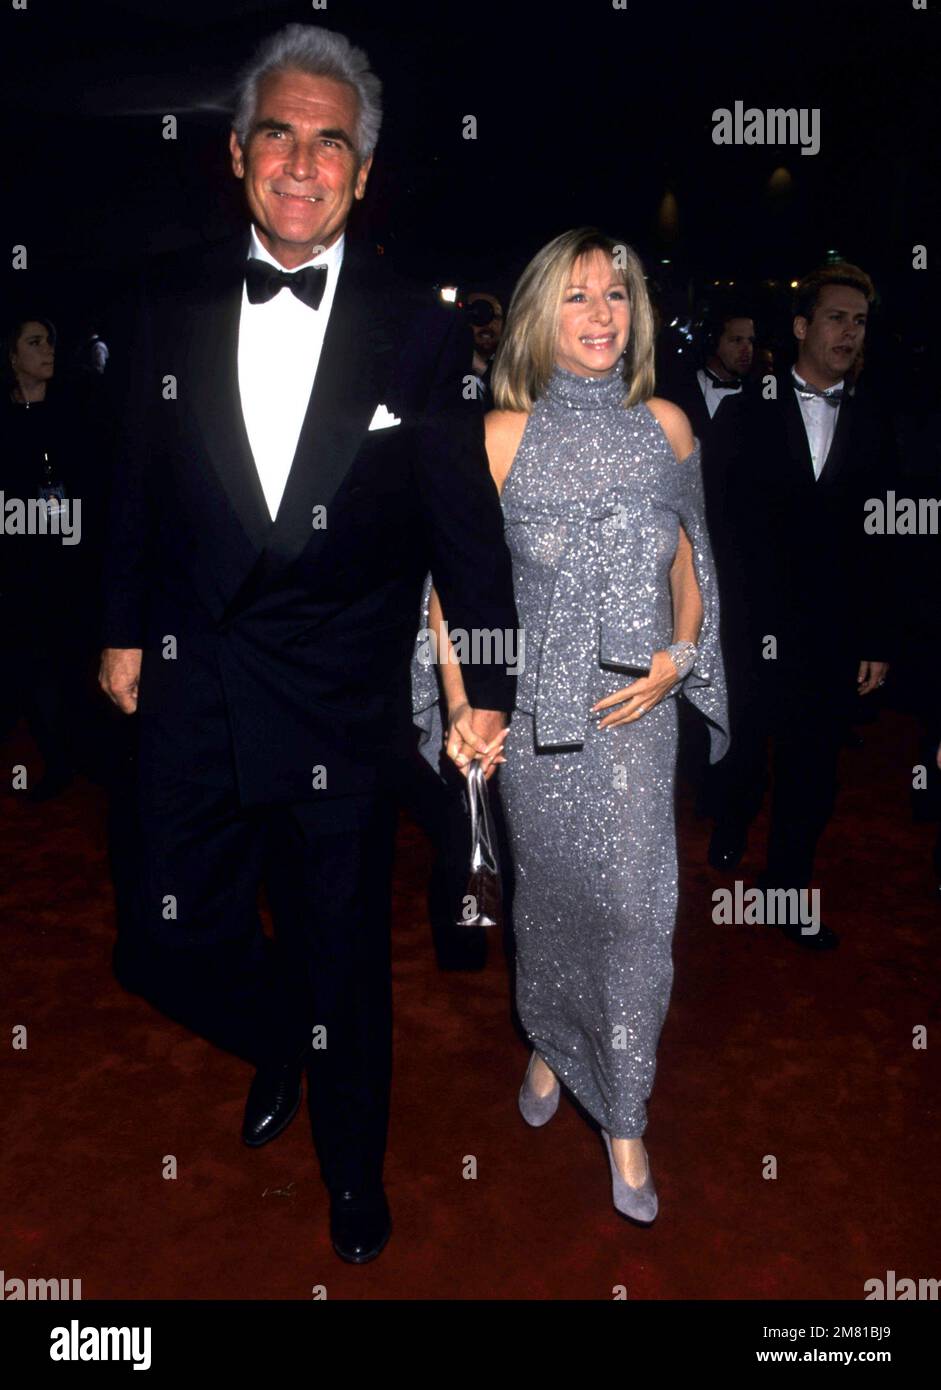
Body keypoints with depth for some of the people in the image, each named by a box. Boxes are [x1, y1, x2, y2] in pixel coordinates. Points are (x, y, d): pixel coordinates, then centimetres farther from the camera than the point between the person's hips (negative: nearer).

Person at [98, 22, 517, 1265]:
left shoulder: (420, 331, -4)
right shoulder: (173, 303, 3)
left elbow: (466, 522, -1)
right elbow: (141, 485, 11)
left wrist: (489, 688, 0)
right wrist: (126, 629, 14)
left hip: (344, 708, -2)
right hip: (195, 690, 3)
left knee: (345, 961, 12)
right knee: (171, 948, 10)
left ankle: (352, 1167, 42)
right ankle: (281, 1039, 46)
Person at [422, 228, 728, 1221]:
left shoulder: (665, 425, 2)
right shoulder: (504, 436, -6)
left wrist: (677, 658, -2)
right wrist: (462, 711, -7)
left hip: (636, 710, 2)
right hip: (535, 710, -1)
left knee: (637, 908, 1)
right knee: (548, 890, 14)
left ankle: (623, 1114, 20)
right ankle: (550, 1045, 42)